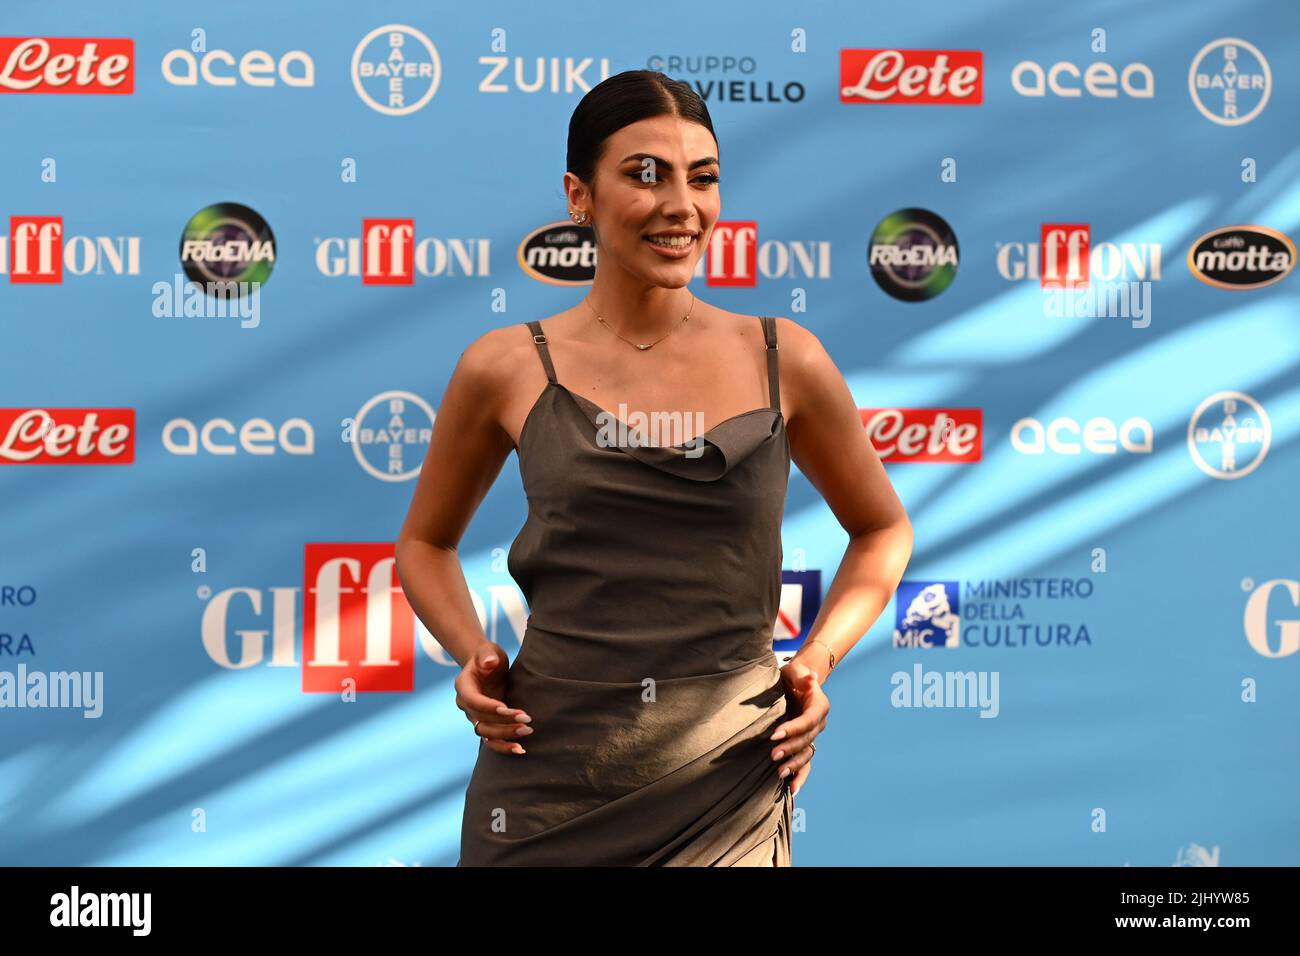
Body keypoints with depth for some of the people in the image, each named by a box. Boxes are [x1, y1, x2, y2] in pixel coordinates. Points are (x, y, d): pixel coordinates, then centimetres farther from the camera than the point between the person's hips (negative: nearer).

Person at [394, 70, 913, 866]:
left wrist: (821, 659, 2)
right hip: (551, 784, 0)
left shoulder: (783, 360, 1)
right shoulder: (506, 368, 0)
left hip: (730, 787, 1)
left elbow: (883, 530, 16)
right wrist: (472, 655, -1)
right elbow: (426, 541, 16)